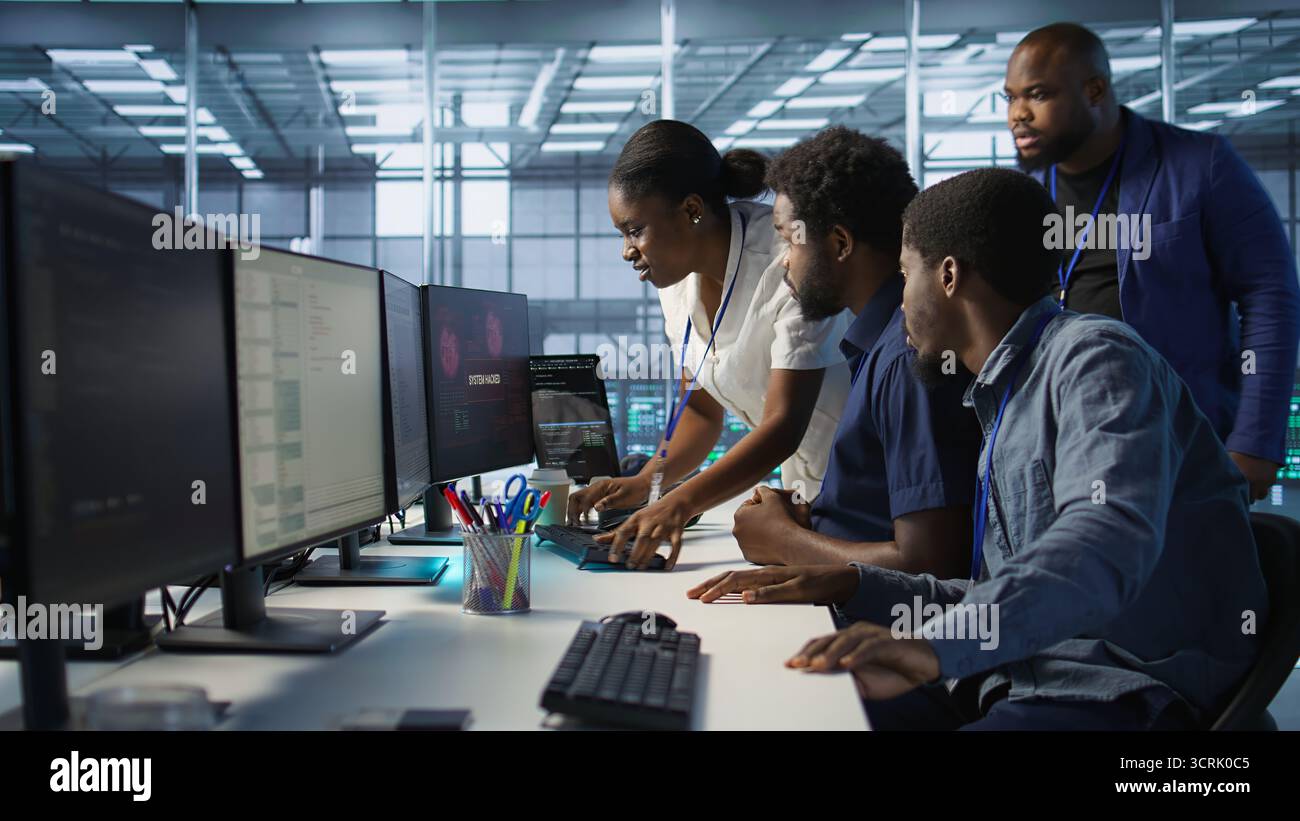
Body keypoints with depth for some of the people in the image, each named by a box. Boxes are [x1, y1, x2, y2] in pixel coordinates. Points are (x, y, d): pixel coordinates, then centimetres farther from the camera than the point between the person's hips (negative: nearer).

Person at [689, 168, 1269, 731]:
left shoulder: (1095, 359, -11)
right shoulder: (1007, 401, 19)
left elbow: (1106, 540, -31)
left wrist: (934, 645, -43)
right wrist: (848, 584, 10)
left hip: (1127, 697, -9)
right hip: (1024, 686, 9)